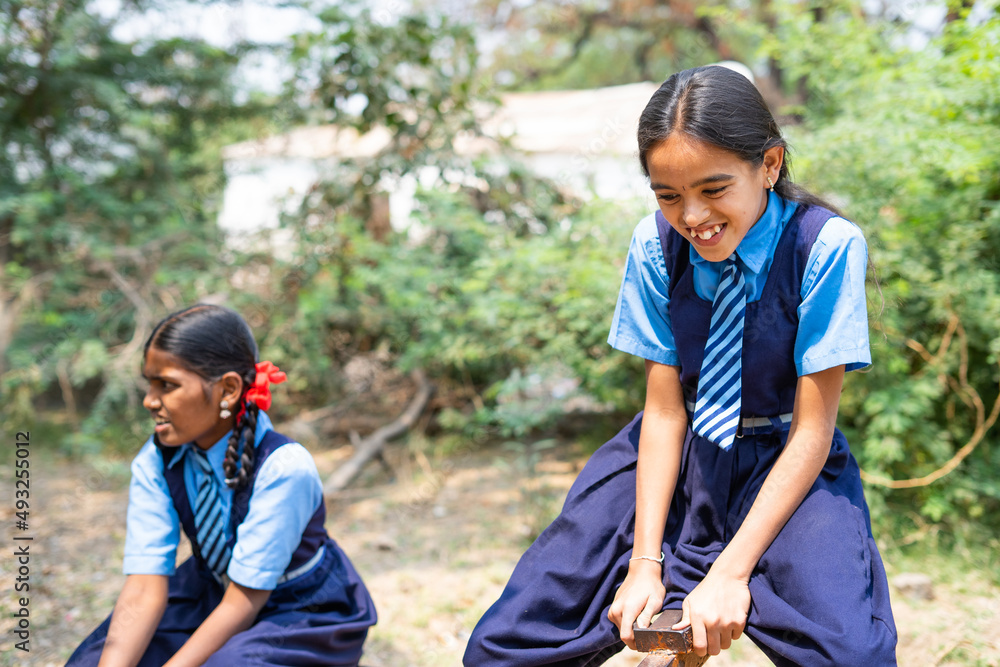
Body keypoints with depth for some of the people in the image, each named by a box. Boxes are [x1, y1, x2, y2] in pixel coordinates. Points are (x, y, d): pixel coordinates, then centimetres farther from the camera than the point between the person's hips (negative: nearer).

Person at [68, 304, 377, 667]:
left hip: (304, 618, -5)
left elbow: (244, 603, -26)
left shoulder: (284, 469, -29)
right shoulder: (154, 464, -13)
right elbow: (144, 589, -20)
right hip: (213, 597, 5)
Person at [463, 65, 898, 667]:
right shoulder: (656, 244, -10)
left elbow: (812, 432, -17)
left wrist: (731, 572, -21)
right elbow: (664, 410, -8)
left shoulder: (827, 245, -19)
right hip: (672, 457, 3)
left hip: (785, 465, -3)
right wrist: (645, 562, -14)